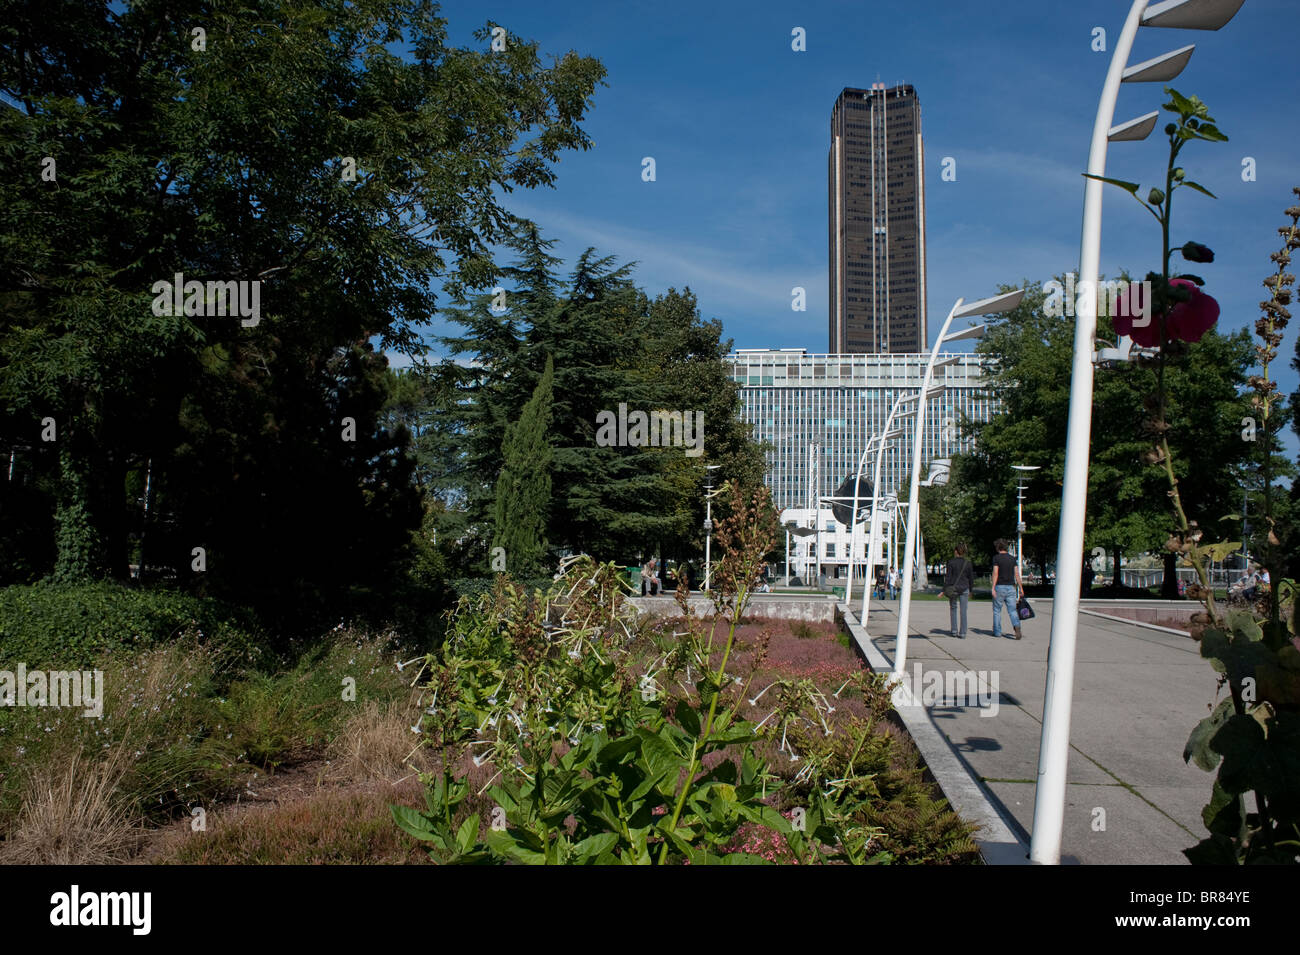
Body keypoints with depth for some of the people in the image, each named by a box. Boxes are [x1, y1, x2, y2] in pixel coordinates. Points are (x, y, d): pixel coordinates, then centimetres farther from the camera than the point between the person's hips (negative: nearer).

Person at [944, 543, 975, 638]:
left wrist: (945, 589, -4)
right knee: (963, 611, 4)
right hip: (964, 589, 1)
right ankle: (962, 634, 1)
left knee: (953, 608, 17)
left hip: (953, 588, -1)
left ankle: (954, 630, 17)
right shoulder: (968, 563, 2)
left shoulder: (951, 562, -6)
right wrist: (970, 591, 17)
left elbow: (948, 577, -8)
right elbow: (971, 578, 7)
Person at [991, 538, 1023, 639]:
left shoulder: (996, 558, -5)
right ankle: (1017, 627, -21)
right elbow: (1017, 574, 6)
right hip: (1011, 587, 4)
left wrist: (993, 588, -14)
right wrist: (1020, 588, 9)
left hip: (1000, 586, -4)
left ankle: (997, 631, 13)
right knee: (1012, 610, 2)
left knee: (997, 610, 9)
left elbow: (995, 573, -13)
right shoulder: (1012, 558, 9)